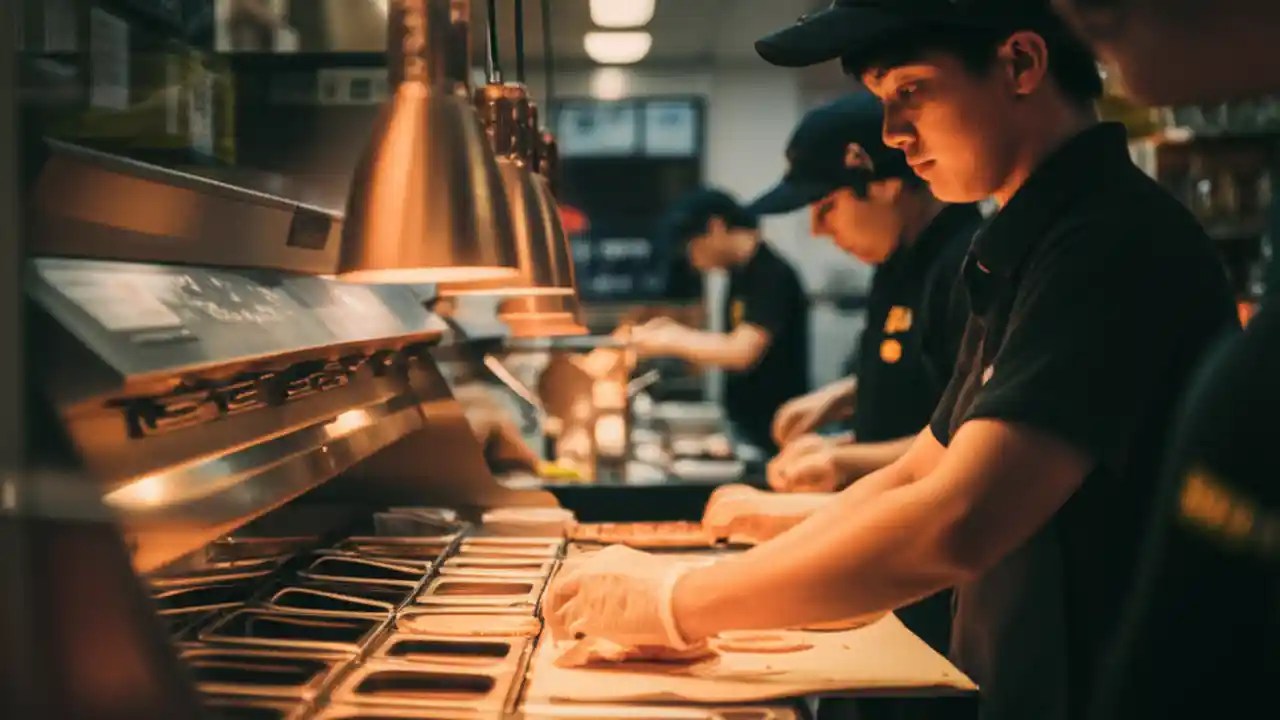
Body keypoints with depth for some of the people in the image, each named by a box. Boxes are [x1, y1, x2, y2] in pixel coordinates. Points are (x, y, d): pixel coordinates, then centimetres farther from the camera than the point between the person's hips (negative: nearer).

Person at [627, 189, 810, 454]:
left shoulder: (773, 276, -17)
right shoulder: (741, 274, 10)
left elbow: (741, 353, -25)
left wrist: (670, 341, -15)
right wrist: (675, 332, 1)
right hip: (745, 423, 8)